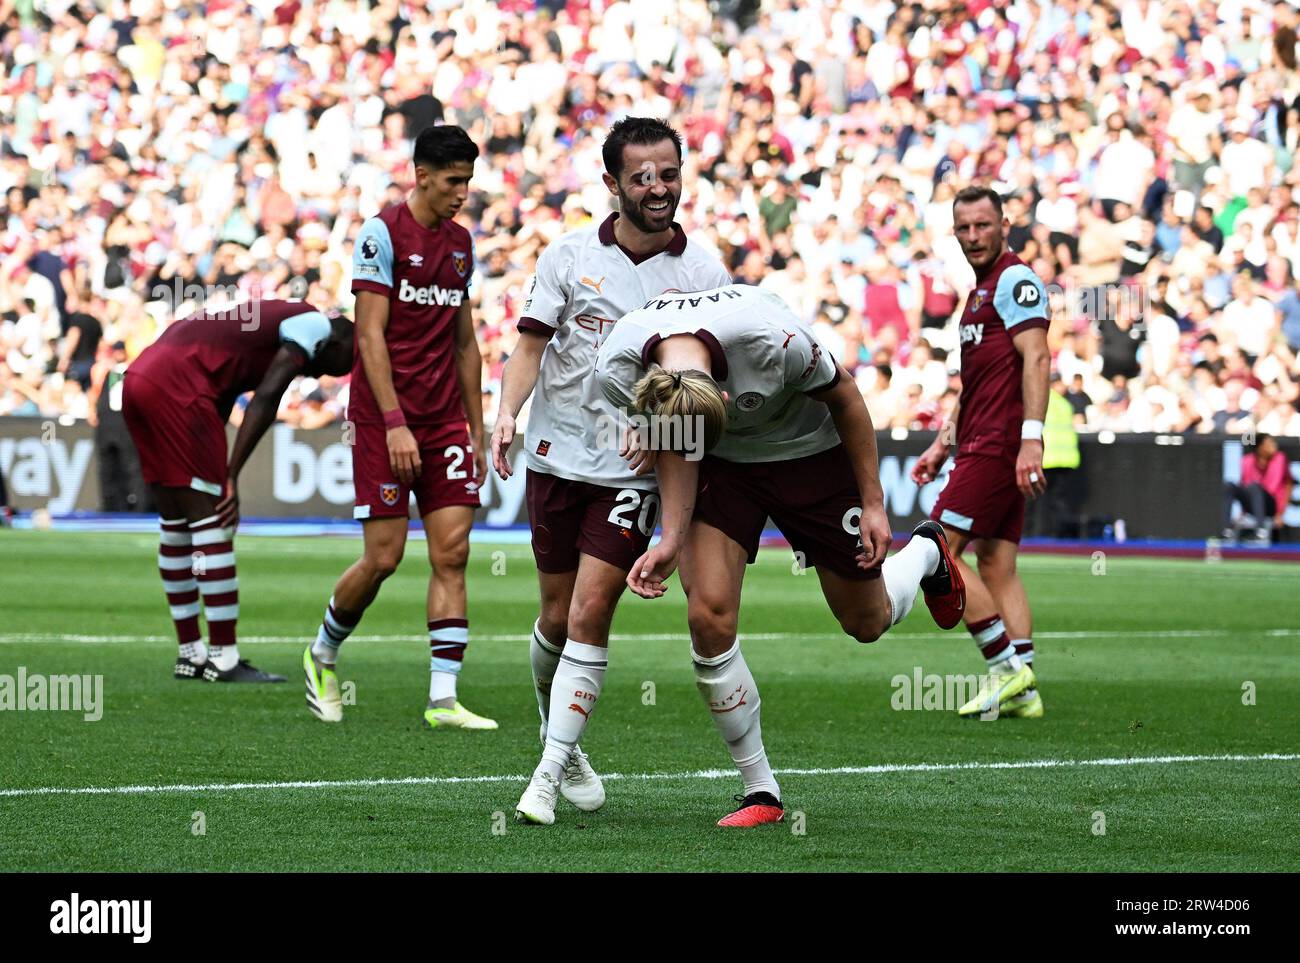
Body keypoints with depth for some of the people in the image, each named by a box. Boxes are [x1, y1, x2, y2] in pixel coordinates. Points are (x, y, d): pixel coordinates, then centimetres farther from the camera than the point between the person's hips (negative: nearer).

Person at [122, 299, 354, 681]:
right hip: (175, 384, -10)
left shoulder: (271, 320, 29)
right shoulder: (316, 325, 3)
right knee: (211, 522, -4)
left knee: (176, 523, 16)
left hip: (138, 376, 10)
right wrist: (232, 477, -7)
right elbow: (267, 397, -8)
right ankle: (223, 658, -2)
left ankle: (191, 653, 23)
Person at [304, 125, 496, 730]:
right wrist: (395, 423, -20)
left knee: (452, 553, -4)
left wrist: (476, 430, 16)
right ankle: (323, 656, 22)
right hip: (384, 419, -6)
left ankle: (443, 698, -6)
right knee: (383, 557, -5)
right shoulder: (382, 234, -8)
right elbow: (370, 335, -13)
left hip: (446, 423, 6)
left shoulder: (459, 243, 13)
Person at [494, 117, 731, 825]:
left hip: (635, 470, -1)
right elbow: (530, 346, 2)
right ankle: (557, 739, 31)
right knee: (556, 618, 7)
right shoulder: (569, 256, 2)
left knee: (589, 615, -12)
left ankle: (550, 773, -8)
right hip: (557, 457, 1)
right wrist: (506, 415, -14)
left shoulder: (703, 272, 0)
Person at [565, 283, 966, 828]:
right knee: (708, 616, -16)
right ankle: (761, 792, -2)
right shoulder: (618, 371, -30)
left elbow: (845, 400, -18)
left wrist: (873, 505, -10)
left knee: (866, 622, 10)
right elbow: (677, 449, -9)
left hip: (810, 452, -2)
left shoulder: (774, 341, -40)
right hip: (725, 466, 2)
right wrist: (672, 540, -21)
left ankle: (927, 552, 48)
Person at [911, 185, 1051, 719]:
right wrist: (942, 446, 26)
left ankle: (1006, 664, -10)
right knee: (996, 567, 6)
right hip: (983, 445, 10)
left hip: (998, 448, -10)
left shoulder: (1015, 280, -8)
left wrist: (1031, 437, -26)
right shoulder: (981, 291, 23)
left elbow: (1035, 358, -18)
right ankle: (1021, 689, 3)